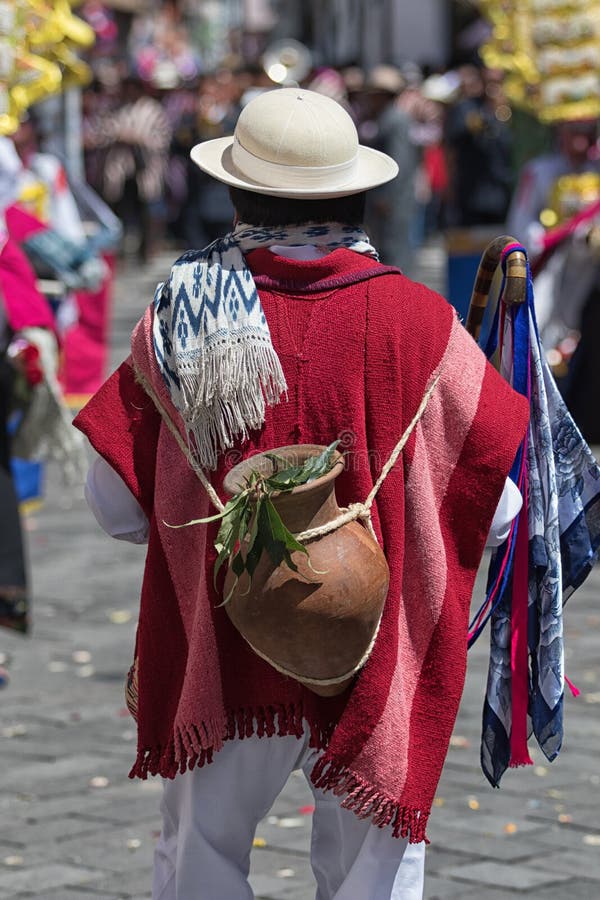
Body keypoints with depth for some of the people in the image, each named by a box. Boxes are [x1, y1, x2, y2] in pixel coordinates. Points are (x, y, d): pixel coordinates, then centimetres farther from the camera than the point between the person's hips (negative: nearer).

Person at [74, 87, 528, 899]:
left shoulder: (181, 317, -9)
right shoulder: (419, 322, -11)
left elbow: (117, 508, -4)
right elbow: (499, 509, -8)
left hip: (220, 655, 1)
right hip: (381, 670, -1)